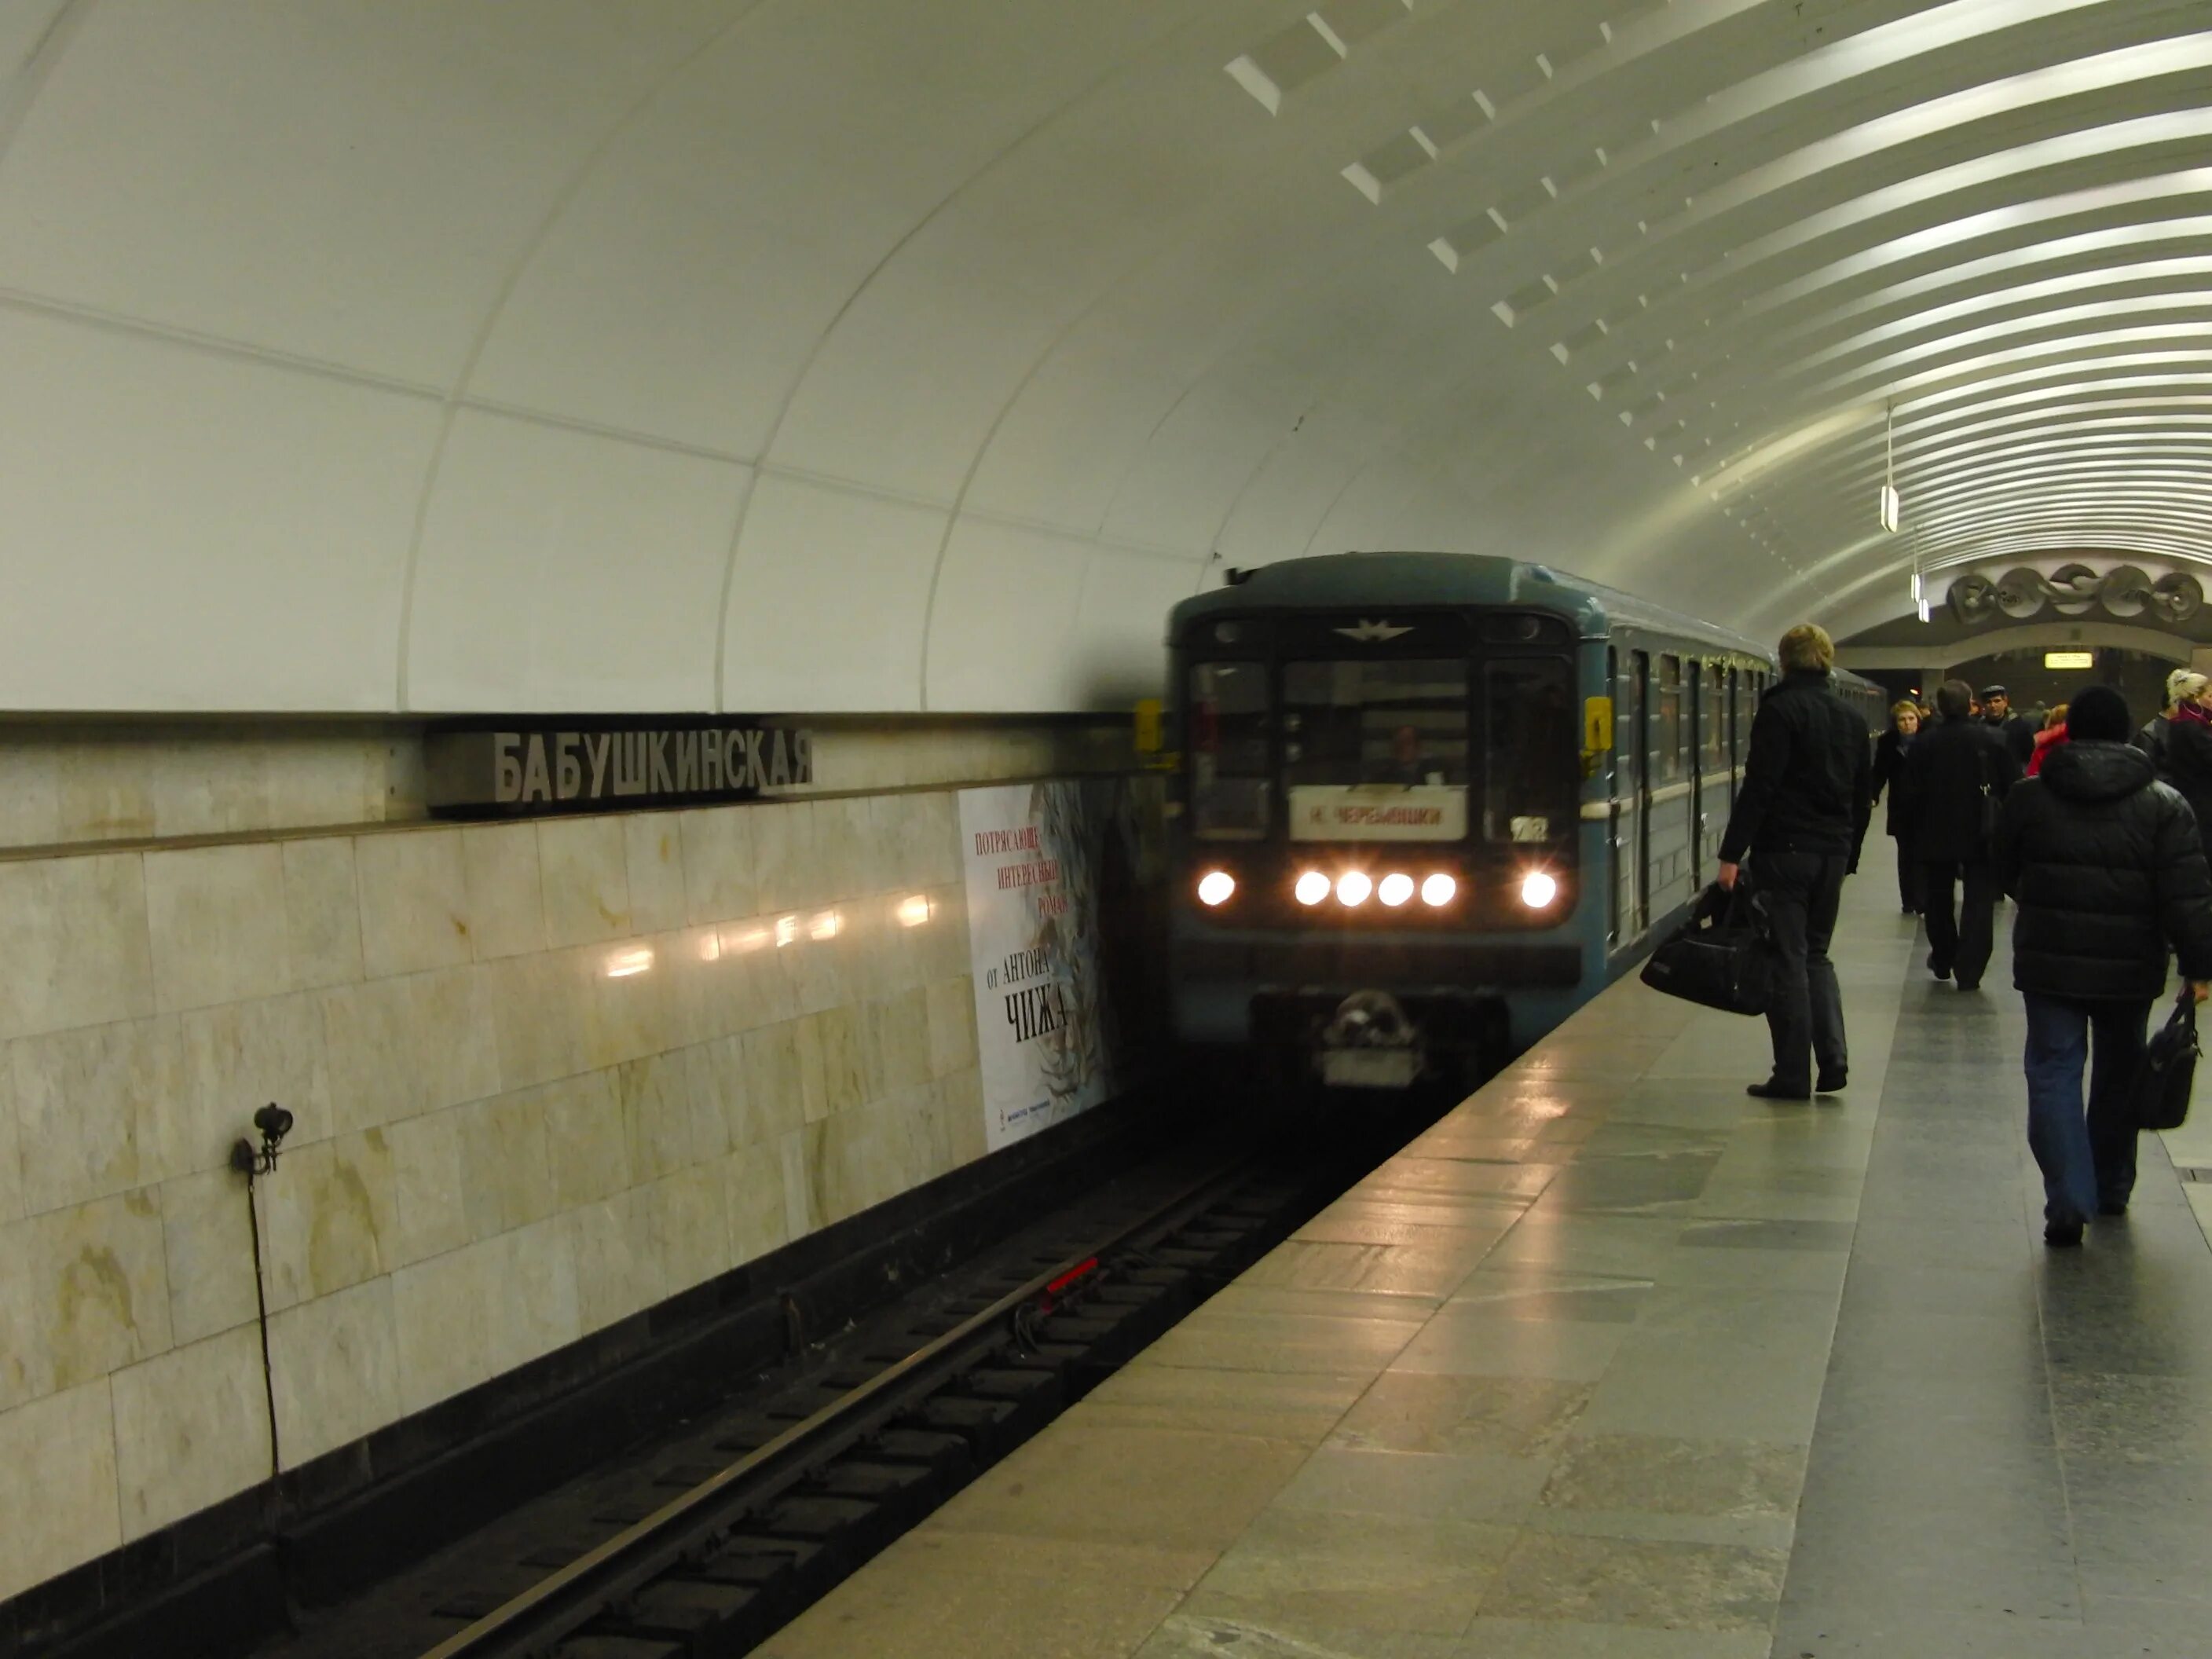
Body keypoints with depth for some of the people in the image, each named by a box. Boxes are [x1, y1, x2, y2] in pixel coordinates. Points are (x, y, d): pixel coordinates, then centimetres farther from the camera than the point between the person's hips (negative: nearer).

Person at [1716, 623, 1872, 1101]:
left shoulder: (1780, 709, -9)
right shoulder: (1851, 717, 13)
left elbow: (1759, 787, -16)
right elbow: (1864, 796, 17)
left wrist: (1732, 854, -15)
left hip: (1785, 850, -7)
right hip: (1832, 854, 7)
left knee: (1787, 959, -2)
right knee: (1815, 953, 17)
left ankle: (1792, 1075, 1)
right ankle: (1833, 1056, 4)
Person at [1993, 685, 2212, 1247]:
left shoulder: (2029, 797, -2)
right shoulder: (2164, 804, -5)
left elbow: (2005, 874, 11)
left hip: (2050, 962, -1)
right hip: (2131, 968, 1)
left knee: (2054, 1073, 2)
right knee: (2119, 1076, 18)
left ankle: (2069, 1201, -12)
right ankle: (2112, 1190, 32)